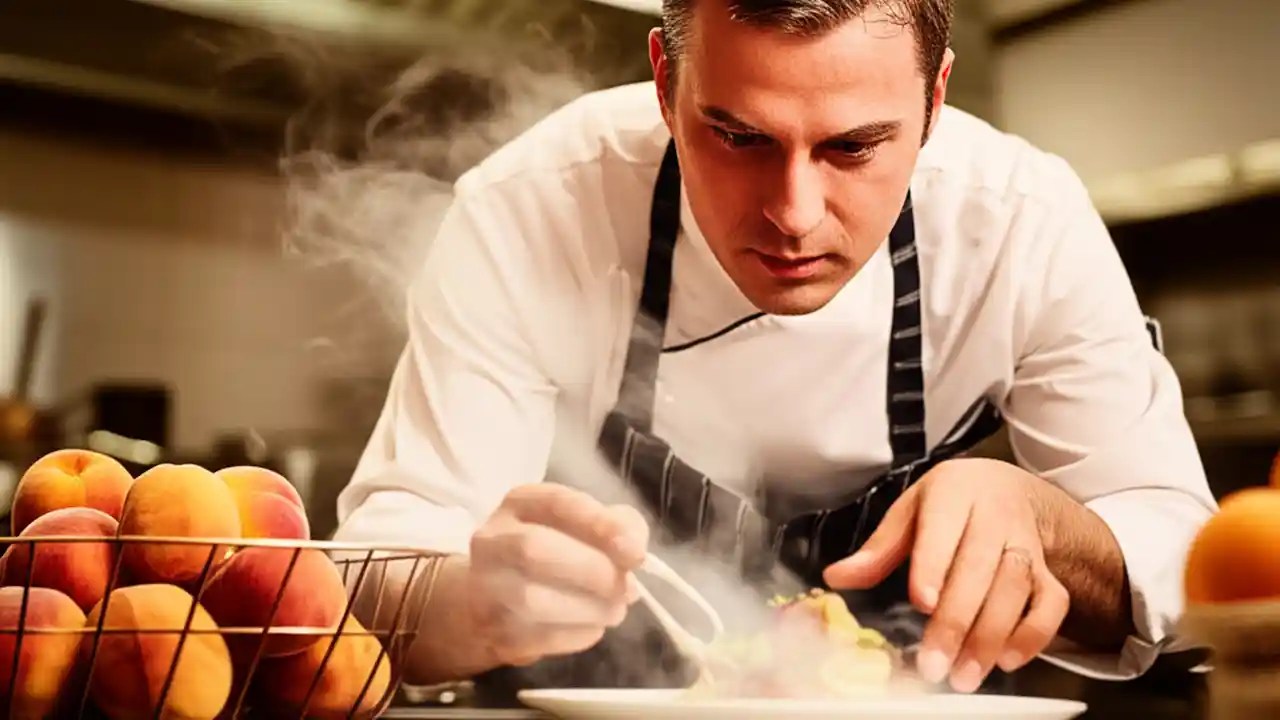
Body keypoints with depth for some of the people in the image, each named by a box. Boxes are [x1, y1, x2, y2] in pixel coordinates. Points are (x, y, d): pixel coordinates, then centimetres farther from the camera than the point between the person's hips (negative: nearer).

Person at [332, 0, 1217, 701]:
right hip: (591, 710, 1)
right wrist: (480, 605, -42)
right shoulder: (529, 217, -21)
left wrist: (1032, 518, -33)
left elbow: (1176, 562, -12)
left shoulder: (1027, 218, -18)